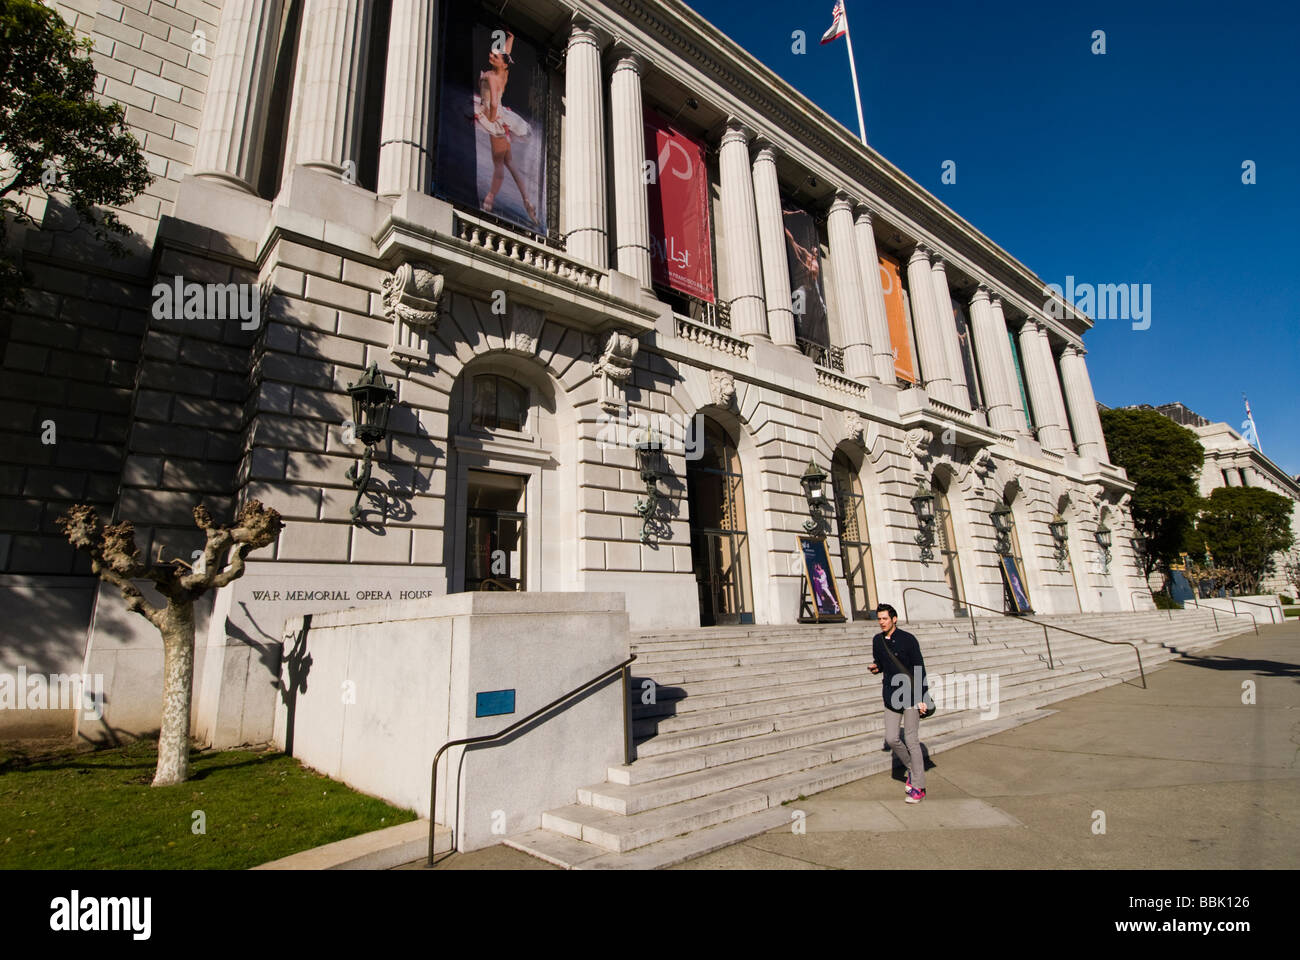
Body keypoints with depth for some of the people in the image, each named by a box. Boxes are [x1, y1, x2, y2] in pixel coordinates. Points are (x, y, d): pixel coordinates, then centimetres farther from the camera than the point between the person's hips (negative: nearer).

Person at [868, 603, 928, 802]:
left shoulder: (908, 639, -11)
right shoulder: (877, 640, 4)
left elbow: (919, 668, -9)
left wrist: (921, 698, -12)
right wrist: (875, 667, -5)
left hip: (910, 695, -5)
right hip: (891, 696, 5)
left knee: (912, 740, -2)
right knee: (891, 738, 3)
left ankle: (918, 787, 9)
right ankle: (912, 768, 29)